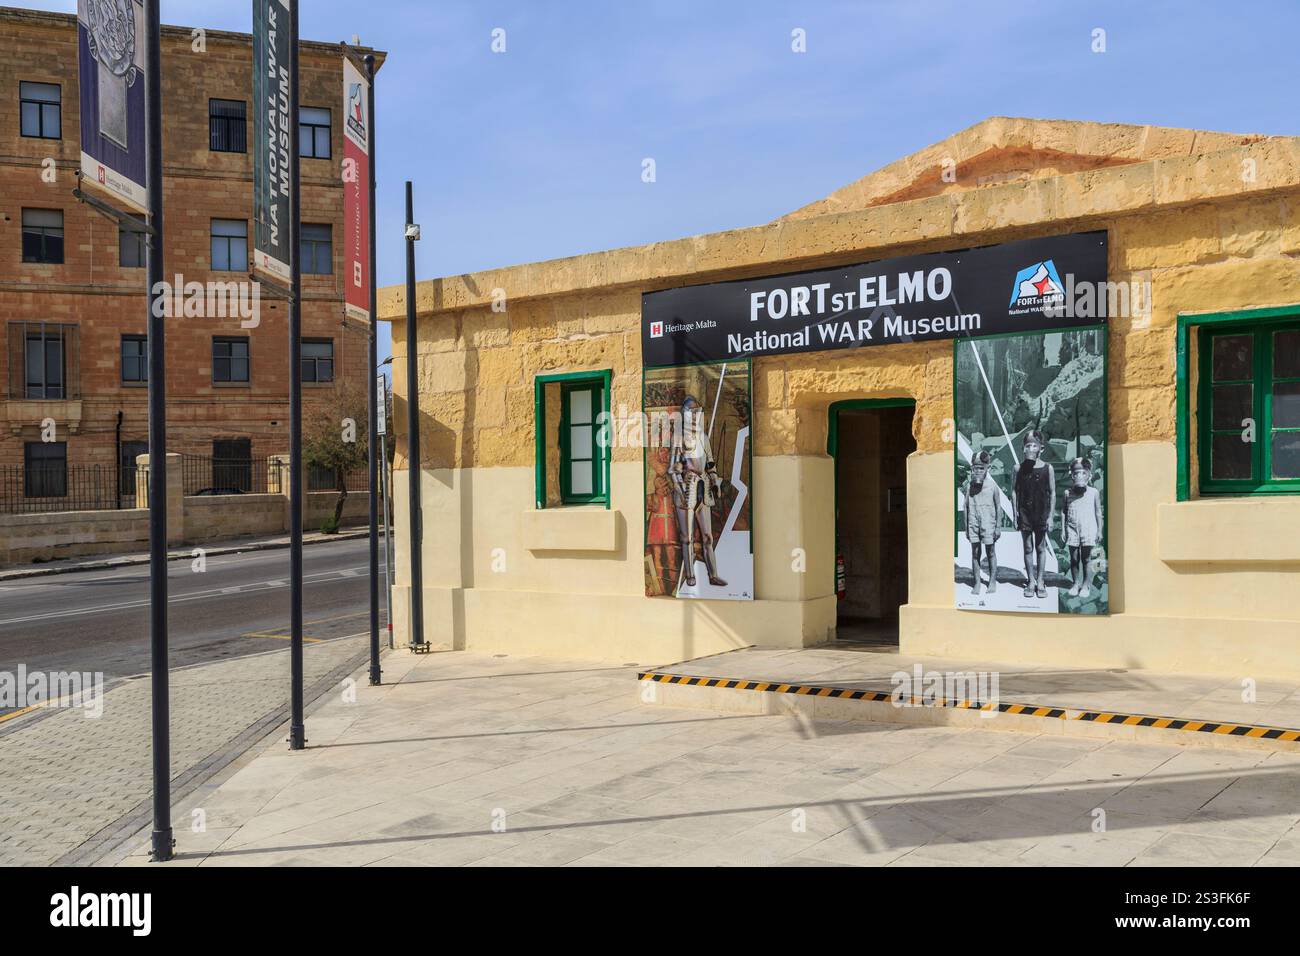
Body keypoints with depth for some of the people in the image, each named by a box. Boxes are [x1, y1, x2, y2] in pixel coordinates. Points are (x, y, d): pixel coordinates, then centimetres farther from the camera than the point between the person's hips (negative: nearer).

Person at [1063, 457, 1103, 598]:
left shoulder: (1094, 493, 0)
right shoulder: (1068, 493, 2)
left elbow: (1098, 513, 4)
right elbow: (1065, 513, 6)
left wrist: (1099, 530, 2)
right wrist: (1063, 530, 2)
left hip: (1088, 529, -1)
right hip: (1072, 529, 1)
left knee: (1086, 558, 3)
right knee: (1074, 558, 6)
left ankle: (1085, 585, 13)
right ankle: (1075, 583, 19)